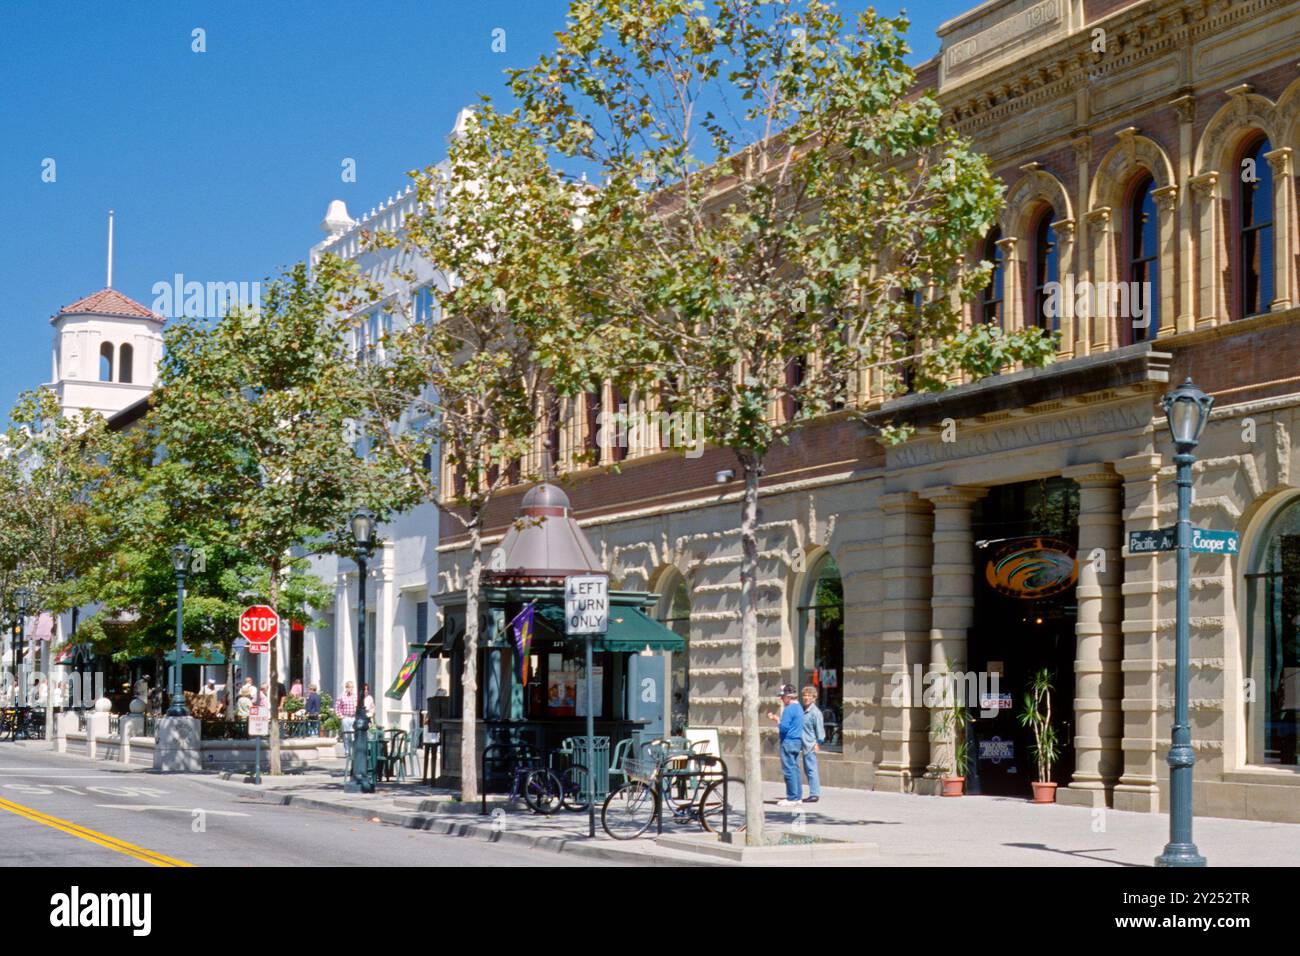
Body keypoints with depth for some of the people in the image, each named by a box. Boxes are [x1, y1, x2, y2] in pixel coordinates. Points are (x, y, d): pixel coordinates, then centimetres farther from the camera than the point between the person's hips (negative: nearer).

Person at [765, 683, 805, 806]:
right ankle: (797, 796, 16)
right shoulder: (799, 708, 14)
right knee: (795, 769, 13)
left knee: (789, 770, -6)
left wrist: (776, 720, -4)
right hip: (797, 742, 10)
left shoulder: (789, 709, -16)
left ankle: (792, 798, -6)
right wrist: (777, 718, 19)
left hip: (789, 742, -10)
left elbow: (784, 727, -20)